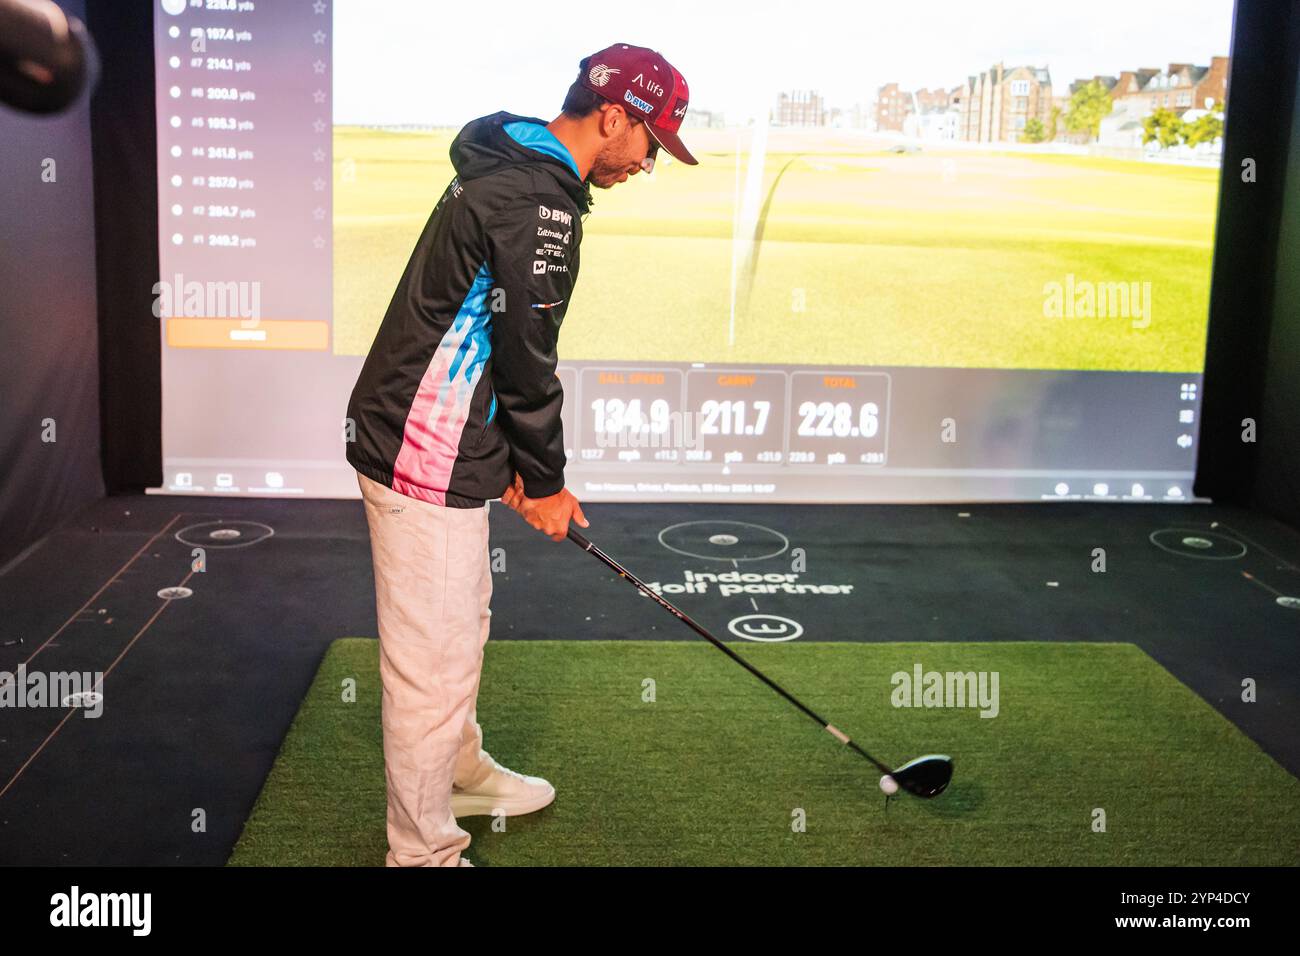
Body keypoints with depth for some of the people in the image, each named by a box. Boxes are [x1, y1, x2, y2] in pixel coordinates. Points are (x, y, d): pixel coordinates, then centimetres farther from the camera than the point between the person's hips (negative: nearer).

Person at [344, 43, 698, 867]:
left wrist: (517, 461, 17)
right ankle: (425, 850, 10)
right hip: (428, 458, -11)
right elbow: (526, 356, -18)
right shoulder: (539, 201, -20)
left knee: (463, 619, 25)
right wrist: (544, 480, -5)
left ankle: (461, 773, 44)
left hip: (438, 442, 11)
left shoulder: (506, 170, 14)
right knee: (434, 658, -2)